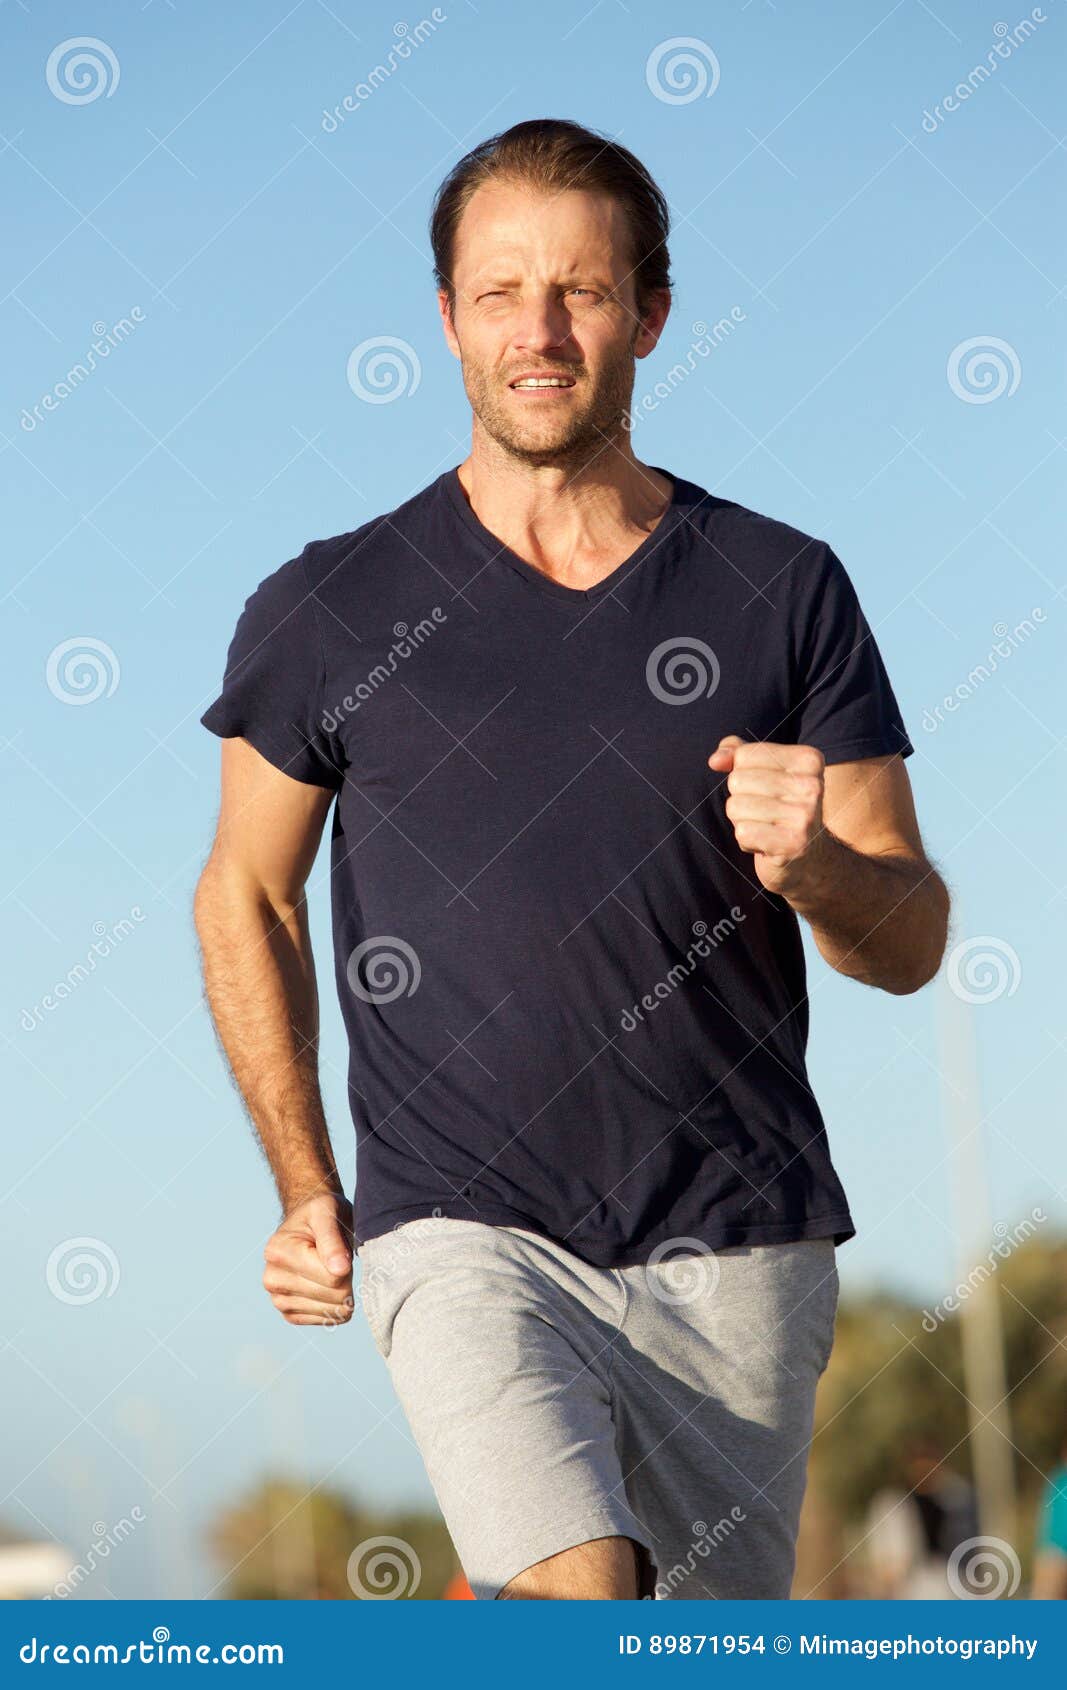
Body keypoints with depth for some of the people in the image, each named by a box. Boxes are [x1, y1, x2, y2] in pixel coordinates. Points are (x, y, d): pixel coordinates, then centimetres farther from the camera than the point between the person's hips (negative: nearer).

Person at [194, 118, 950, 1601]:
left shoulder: (786, 592, 5)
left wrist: (814, 864, -16)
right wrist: (306, 1189, 11)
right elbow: (247, 895, 17)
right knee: (580, 1599, -26)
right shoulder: (329, 614, 3)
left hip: (737, 1247, 2)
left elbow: (911, 944, 6)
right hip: (462, 1237, -2)